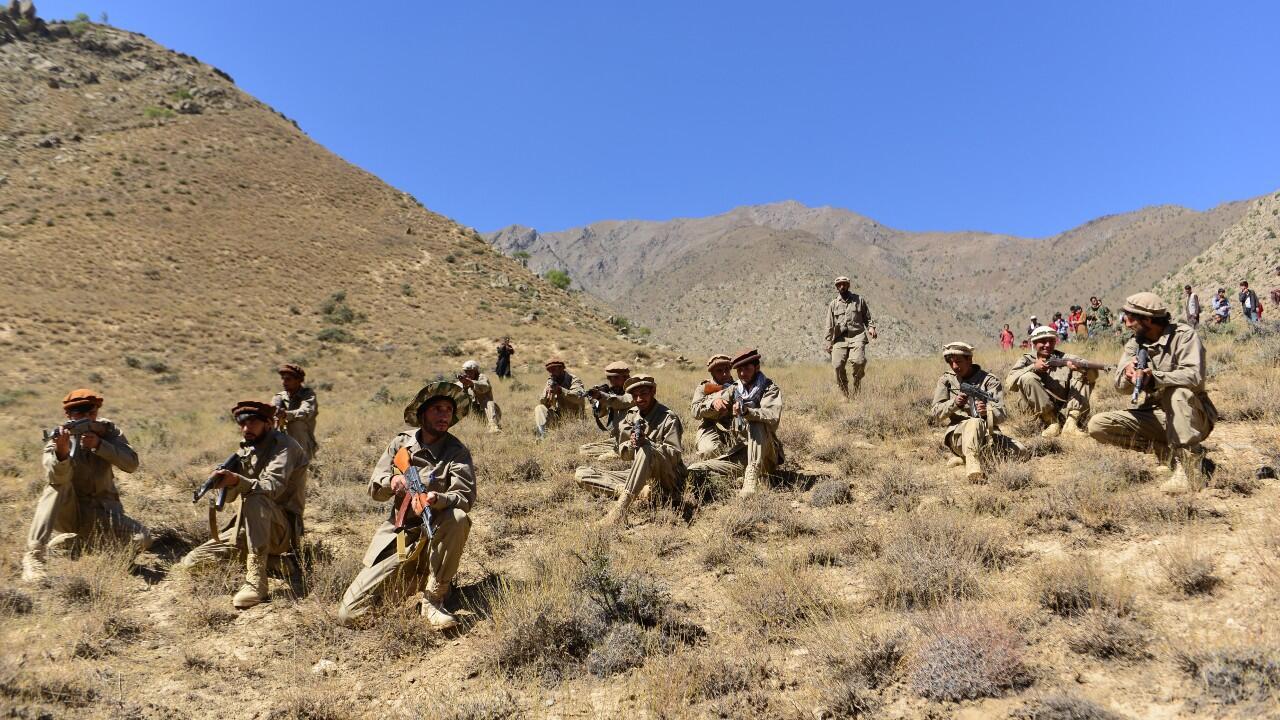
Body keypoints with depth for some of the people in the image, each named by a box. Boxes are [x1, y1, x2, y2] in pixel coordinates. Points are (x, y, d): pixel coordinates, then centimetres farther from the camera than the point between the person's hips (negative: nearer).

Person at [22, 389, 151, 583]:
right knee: (58, 484, -31)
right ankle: (33, 555, -28)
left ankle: (71, 542, 1)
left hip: (101, 512, 2)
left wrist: (99, 445, -27)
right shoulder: (59, 437, -10)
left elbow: (131, 464, -14)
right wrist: (61, 452, -50)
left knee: (141, 540, -21)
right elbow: (57, 478, -29)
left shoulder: (107, 430, -1)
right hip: (67, 512, -2)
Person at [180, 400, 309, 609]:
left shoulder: (283, 445, -12)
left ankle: (256, 582, -41)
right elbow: (229, 496, 6)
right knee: (192, 562, 0)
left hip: (283, 528, -8)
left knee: (254, 498, -38)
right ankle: (273, 562, 9)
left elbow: (273, 487, -28)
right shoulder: (246, 449, 10)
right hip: (250, 527, 8)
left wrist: (237, 480, -44)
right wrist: (224, 480, -17)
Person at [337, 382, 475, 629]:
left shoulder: (457, 452, -4)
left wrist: (436, 499, -37)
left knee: (458, 518, -38)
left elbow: (466, 497, -17)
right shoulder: (401, 443, 5)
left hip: (435, 534, -2)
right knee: (349, 614, -8)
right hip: (399, 533, 2)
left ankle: (432, 599, -21)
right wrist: (390, 482, -19)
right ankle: (409, 577, 22)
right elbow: (374, 490, 5)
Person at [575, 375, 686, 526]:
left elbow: (674, 455, -14)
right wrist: (632, 444, -16)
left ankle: (620, 508, -43)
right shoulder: (630, 415, 9)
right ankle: (638, 492, -23)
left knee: (646, 450, -38)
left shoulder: (668, 418, -6)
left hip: (667, 478, -6)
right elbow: (621, 453, 8)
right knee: (581, 475, -7)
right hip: (639, 476, 6)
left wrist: (647, 443, -28)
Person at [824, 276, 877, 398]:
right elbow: (830, 326, 13)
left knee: (858, 361, -25)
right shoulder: (833, 304, 13)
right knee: (837, 365, -12)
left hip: (857, 336, -1)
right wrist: (829, 344, 8)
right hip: (840, 339, 2)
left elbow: (867, 316, 16)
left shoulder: (859, 300, 12)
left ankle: (857, 381, 6)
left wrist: (871, 327, -4)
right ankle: (844, 395, 3)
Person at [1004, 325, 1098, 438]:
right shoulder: (1027, 360, 7)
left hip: (1066, 412, 2)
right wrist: (1033, 367, -22)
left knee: (1084, 374, -7)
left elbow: (1094, 375, -4)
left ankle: (1071, 423, -17)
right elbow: (1009, 383, -12)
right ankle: (1051, 423, -17)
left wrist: (1079, 366, -27)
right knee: (1027, 378, -21)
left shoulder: (1064, 358, 11)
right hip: (1042, 412, -2)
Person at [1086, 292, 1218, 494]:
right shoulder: (1135, 343, 4)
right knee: (1097, 425, -14)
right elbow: (1120, 385, -6)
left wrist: (1153, 377, -40)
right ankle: (1165, 449, -5)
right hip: (1152, 415, 5)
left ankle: (1187, 462, -28)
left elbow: (1195, 377, -27)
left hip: (1190, 417, -5)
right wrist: (1127, 374, -30)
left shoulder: (1183, 335, -11)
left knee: (1177, 391, -37)